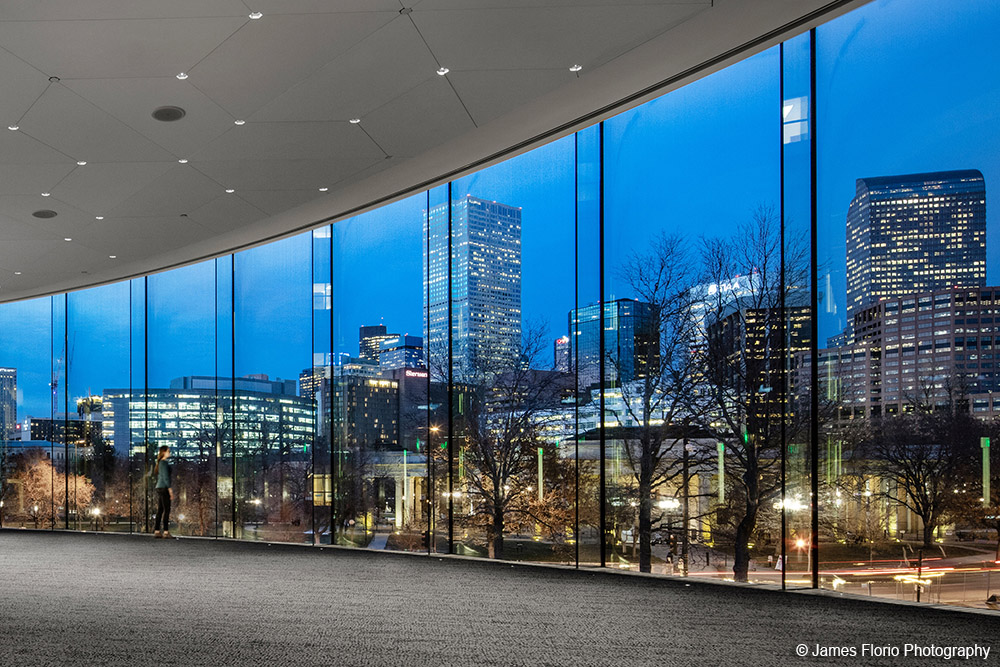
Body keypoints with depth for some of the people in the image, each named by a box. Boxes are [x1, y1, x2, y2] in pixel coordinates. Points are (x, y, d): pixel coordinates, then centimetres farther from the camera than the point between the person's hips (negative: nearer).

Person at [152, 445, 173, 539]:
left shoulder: (160, 462, 17)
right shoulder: (164, 463, -12)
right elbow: (165, 477, -17)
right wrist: (170, 489, -17)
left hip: (159, 487, 9)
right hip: (164, 488, -9)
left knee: (160, 510, 8)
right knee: (166, 510, -7)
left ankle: (156, 531, 8)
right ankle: (166, 532, -8)